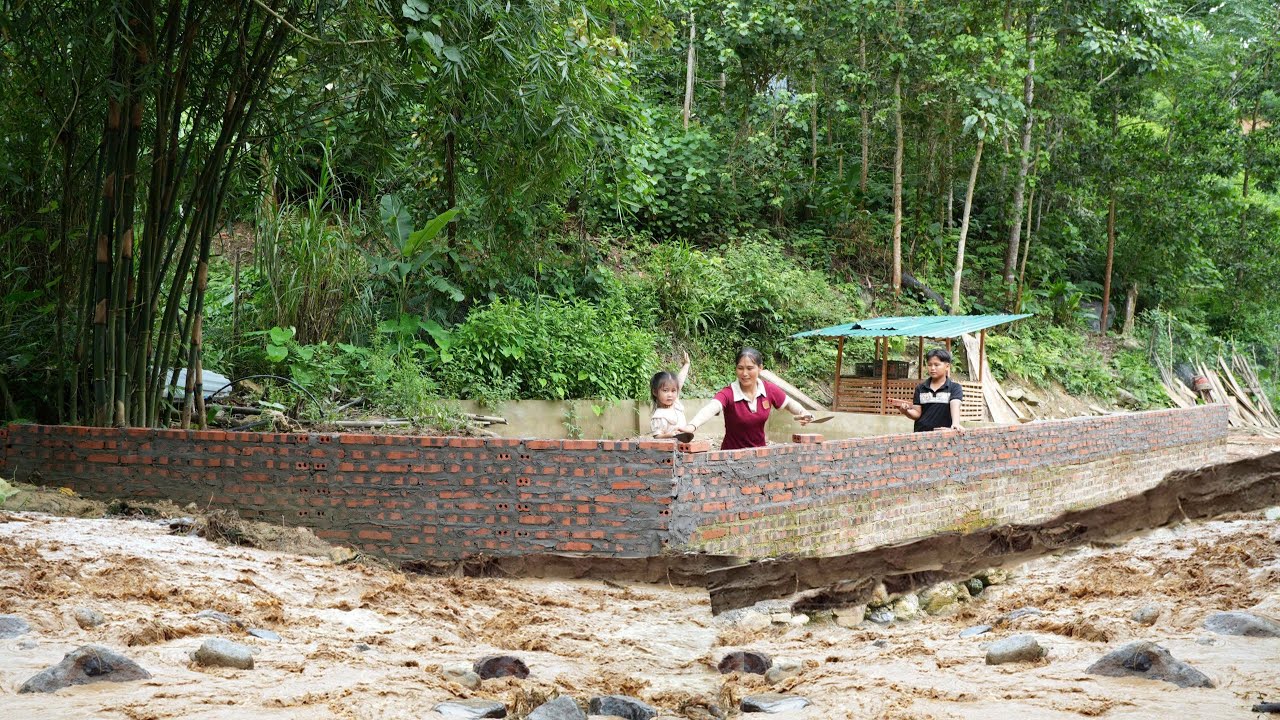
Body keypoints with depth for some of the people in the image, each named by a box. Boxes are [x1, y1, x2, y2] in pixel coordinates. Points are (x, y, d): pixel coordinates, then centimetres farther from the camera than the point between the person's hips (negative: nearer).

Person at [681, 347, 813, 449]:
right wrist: (692, 426, -58)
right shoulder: (728, 394, -20)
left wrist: (802, 412, -8)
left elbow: (789, 403, 12)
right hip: (733, 456, -3)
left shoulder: (769, 390, -6)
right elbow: (711, 409, -39)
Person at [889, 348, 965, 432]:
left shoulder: (954, 387, 2)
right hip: (922, 434, 3)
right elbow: (917, 413, 10)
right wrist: (906, 411, -12)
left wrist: (955, 424, -32)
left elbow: (955, 406, -15)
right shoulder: (920, 388, 11)